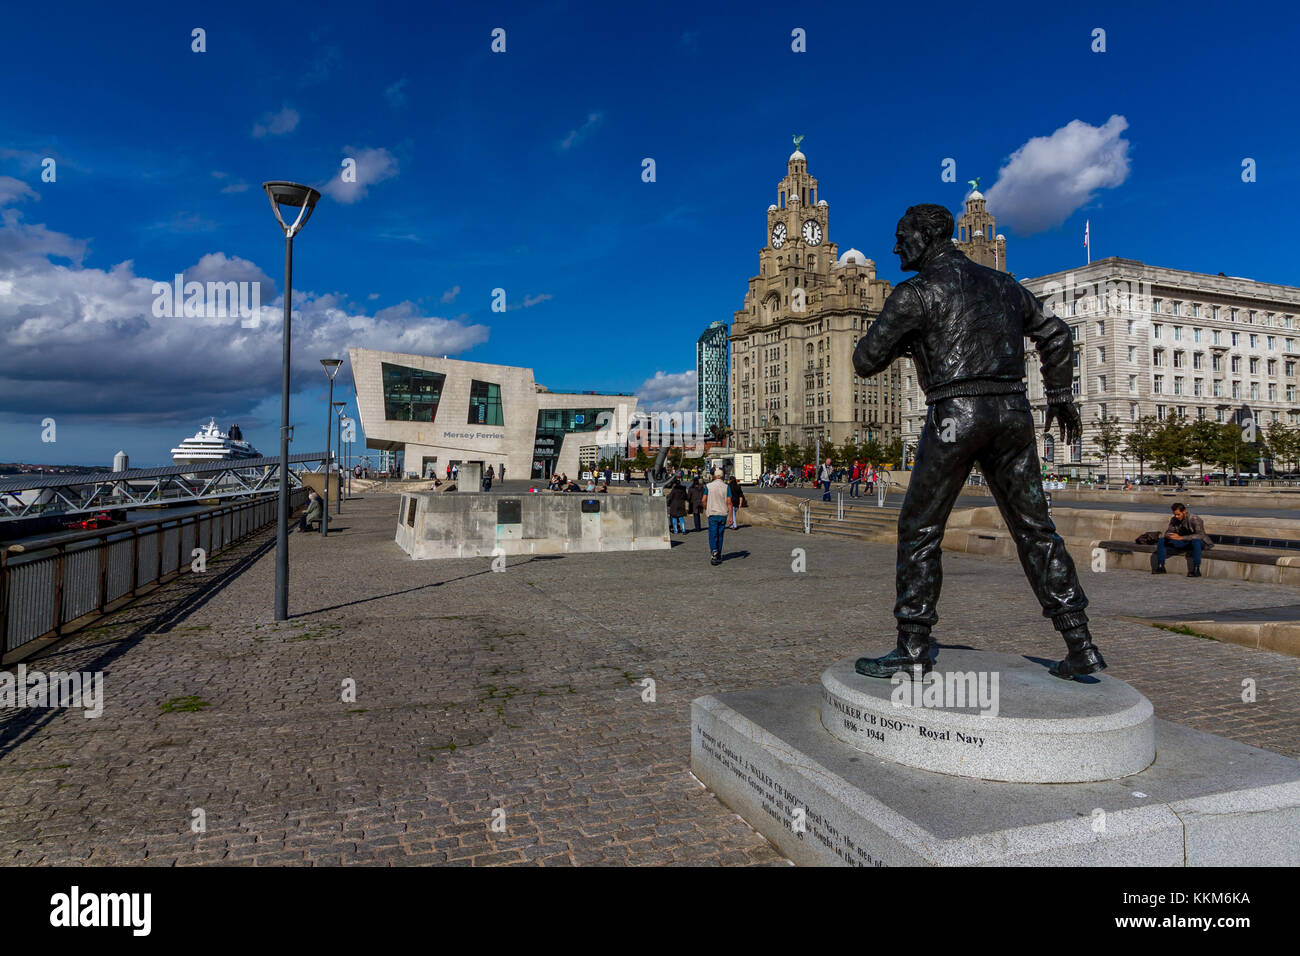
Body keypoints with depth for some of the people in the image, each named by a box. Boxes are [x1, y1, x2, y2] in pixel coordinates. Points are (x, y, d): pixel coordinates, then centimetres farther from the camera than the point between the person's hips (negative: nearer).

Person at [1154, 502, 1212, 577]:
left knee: (1195, 541, -41)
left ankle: (1196, 570, -36)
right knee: (1161, 541, -12)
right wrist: (1168, 536, -26)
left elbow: (1200, 535, -33)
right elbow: (1168, 531, 1)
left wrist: (1181, 537, -40)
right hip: (1184, 543, 5)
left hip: (1199, 542, -5)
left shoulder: (1194, 519, -23)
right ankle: (1160, 567, -10)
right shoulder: (1174, 520, -5)